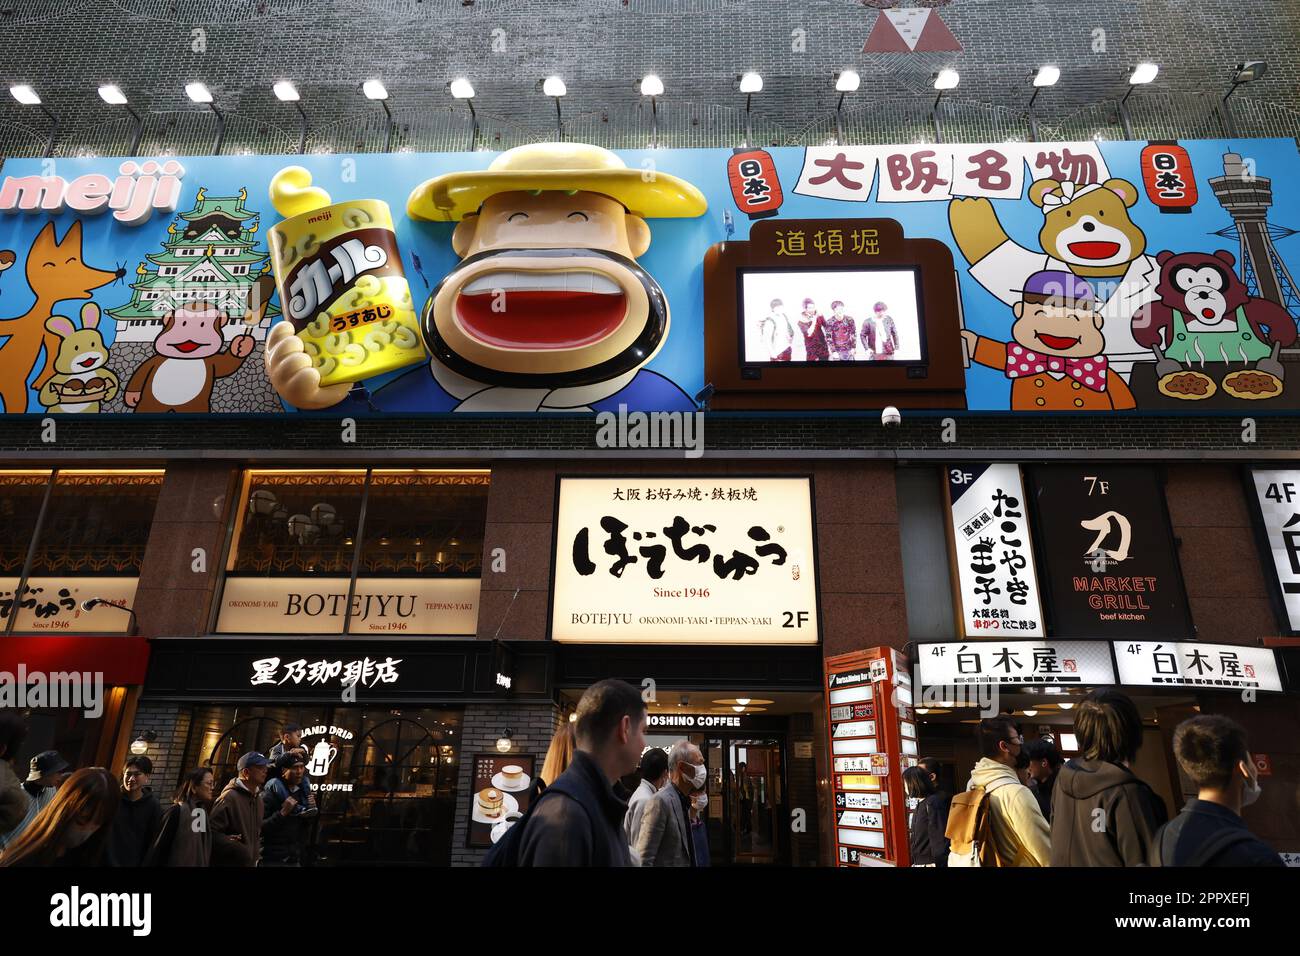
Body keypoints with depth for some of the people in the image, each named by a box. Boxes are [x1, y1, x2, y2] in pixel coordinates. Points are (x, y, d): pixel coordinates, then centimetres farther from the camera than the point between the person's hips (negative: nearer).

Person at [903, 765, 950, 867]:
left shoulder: (933, 802, -16)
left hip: (928, 863, -9)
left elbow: (940, 838, -18)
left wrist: (937, 863, -17)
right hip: (919, 862, 9)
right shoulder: (922, 803, 11)